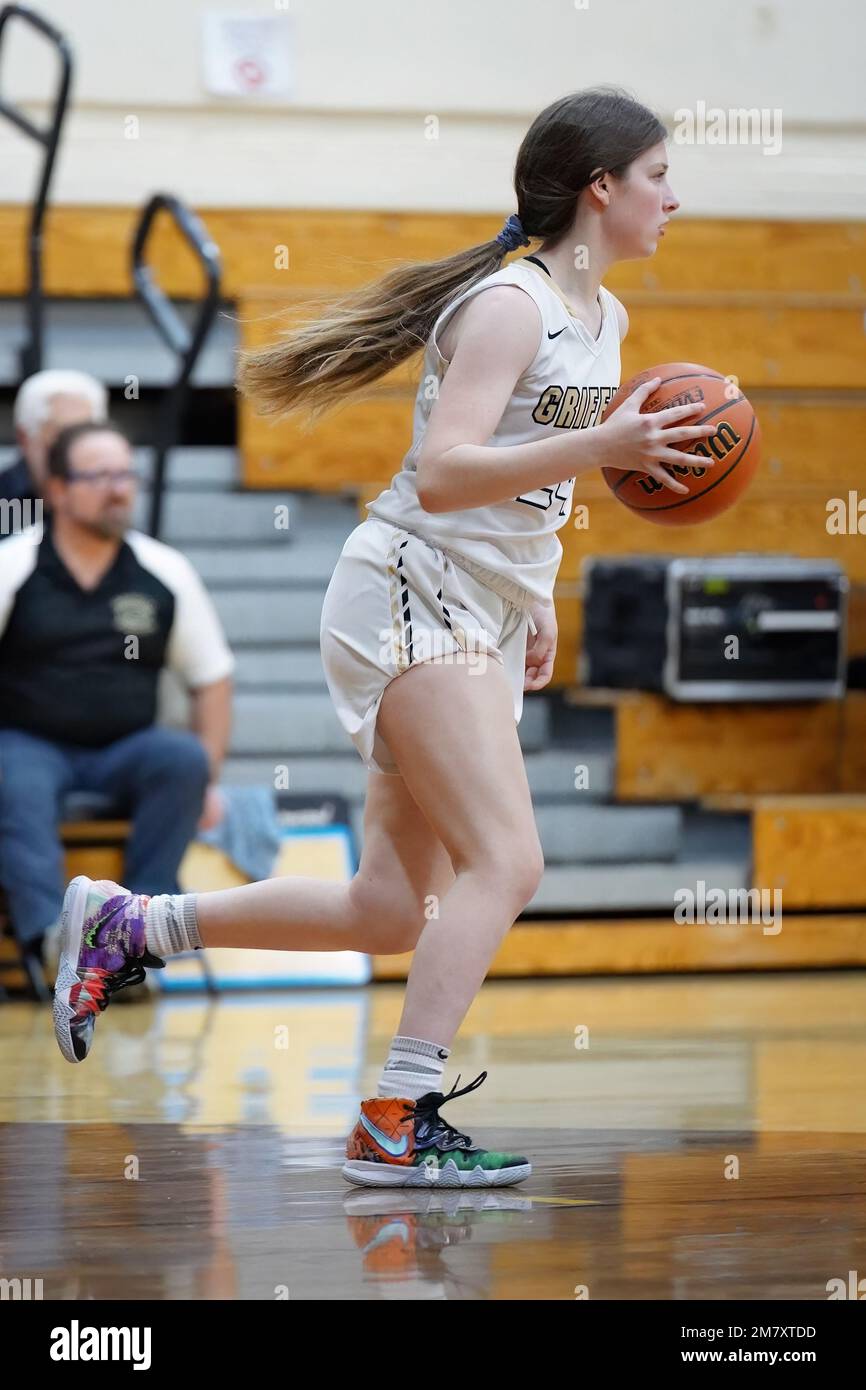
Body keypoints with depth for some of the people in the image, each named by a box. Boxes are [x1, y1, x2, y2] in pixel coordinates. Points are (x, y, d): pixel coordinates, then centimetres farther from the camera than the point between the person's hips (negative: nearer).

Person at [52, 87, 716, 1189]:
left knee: (394, 910, 7)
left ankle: (125, 923, 19)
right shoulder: (510, 304, -16)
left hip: (482, 616, 9)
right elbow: (443, 475, -27)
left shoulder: (603, 317, 13)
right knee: (505, 860, -19)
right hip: (413, 590, -9)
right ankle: (395, 1126, -17)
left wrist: (536, 596, 26)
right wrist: (595, 448, -36)